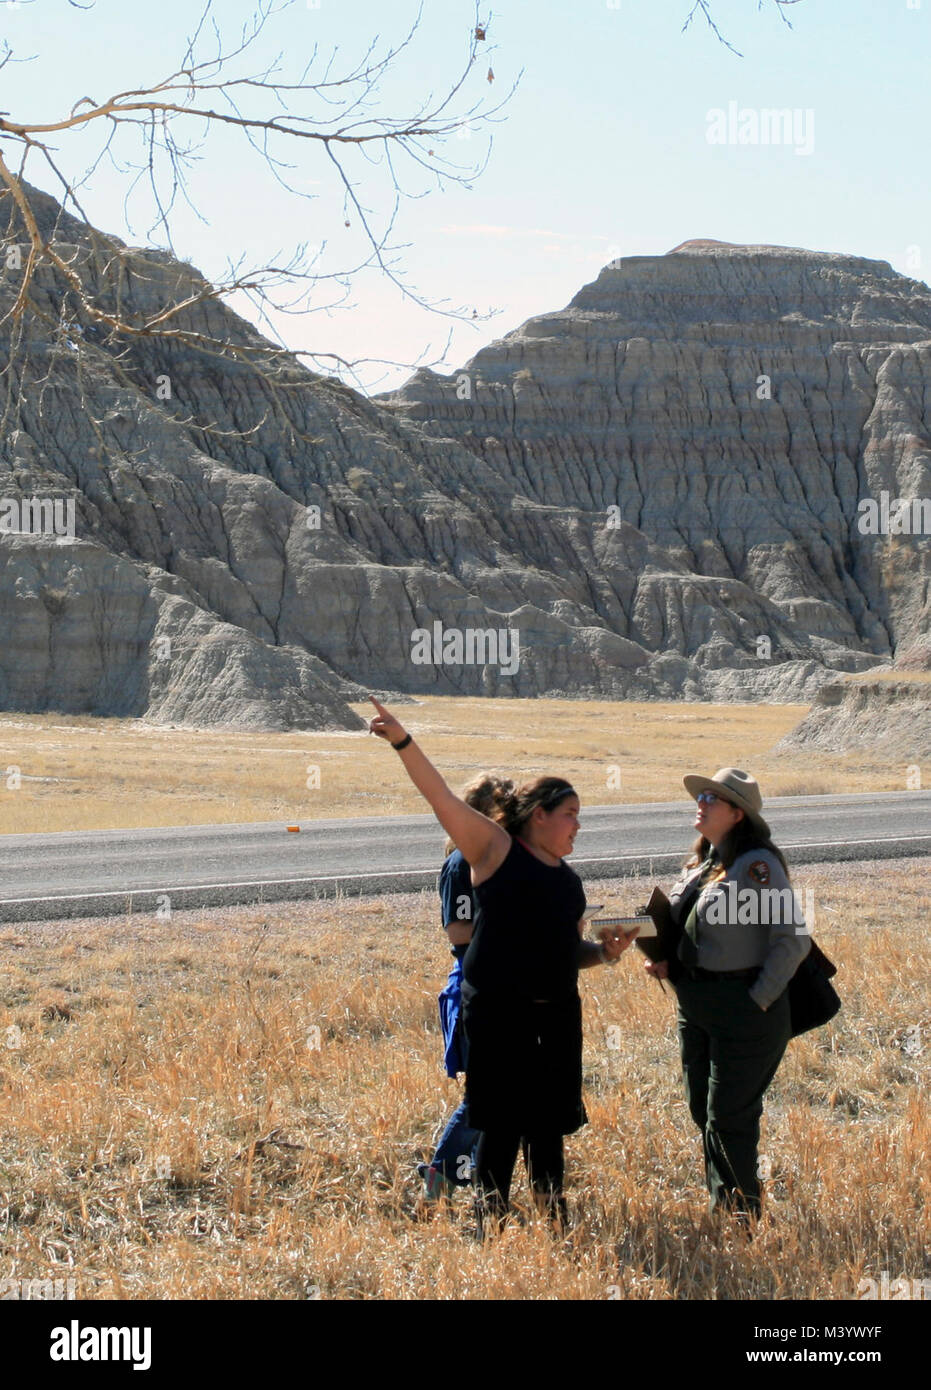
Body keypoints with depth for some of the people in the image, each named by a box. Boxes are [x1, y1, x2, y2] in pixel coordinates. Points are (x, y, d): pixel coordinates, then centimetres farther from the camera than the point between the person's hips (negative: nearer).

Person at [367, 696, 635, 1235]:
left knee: (550, 1123, 11)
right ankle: (491, 1223, 6)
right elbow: (442, 795, -6)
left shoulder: (569, 881, 18)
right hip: (500, 1012, -6)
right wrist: (403, 741, -14)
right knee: (504, 1124, -4)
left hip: (557, 1015, 6)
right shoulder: (497, 848, 0)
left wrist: (606, 950, 6)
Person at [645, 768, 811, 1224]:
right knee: (702, 1109, 14)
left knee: (729, 1116, -3)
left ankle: (744, 1217, 11)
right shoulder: (701, 863, 10)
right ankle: (721, 1207, 26)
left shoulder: (757, 864, -15)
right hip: (695, 1005, 9)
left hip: (743, 1007, -9)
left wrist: (758, 1000, -18)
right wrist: (669, 965, 4)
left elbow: (793, 940, -19)